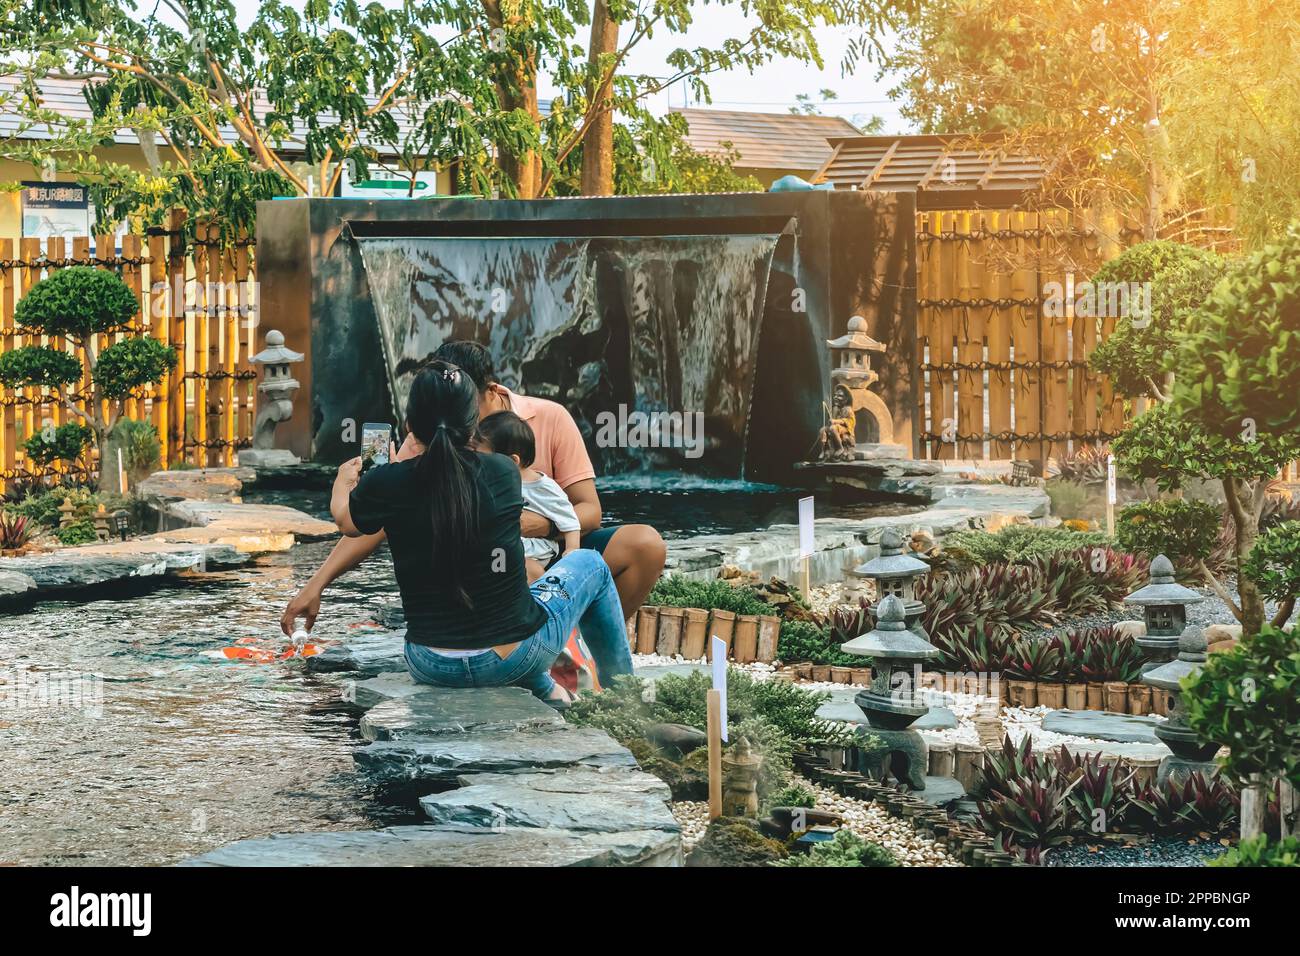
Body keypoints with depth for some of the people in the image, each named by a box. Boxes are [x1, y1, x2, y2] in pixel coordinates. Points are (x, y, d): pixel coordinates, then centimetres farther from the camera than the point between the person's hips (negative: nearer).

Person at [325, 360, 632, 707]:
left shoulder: (386, 483, -11)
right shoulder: (504, 471, -9)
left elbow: (346, 523, 13)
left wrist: (344, 480, 35)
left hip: (432, 668, 1)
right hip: (517, 660, -1)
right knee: (590, 563, 27)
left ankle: (545, 690, 31)